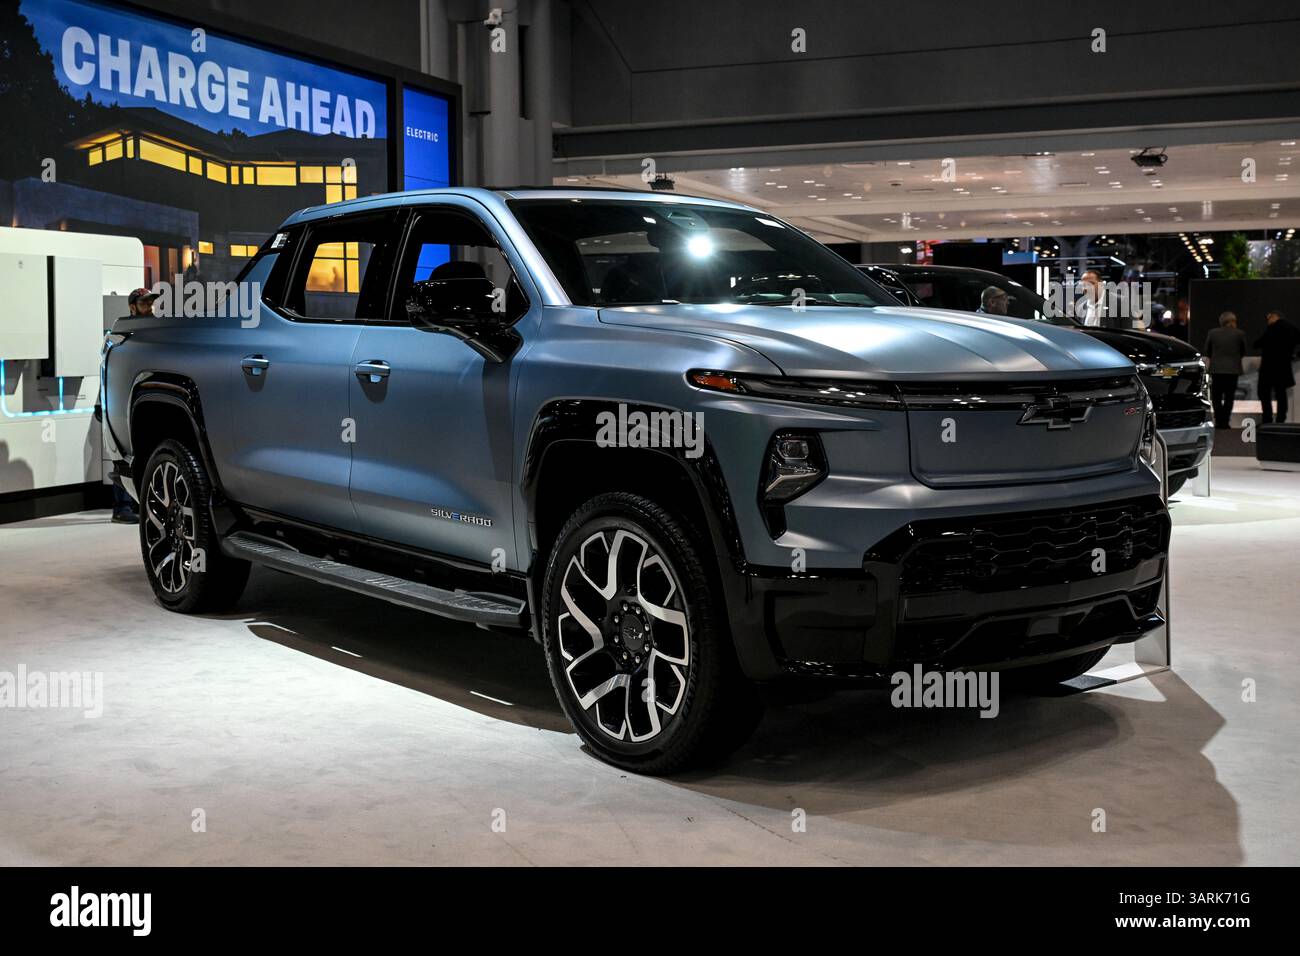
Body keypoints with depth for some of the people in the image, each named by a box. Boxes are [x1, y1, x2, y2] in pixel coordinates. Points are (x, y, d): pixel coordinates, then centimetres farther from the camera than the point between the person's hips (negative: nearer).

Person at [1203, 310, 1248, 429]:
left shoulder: (1212, 333, -2)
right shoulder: (1240, 334, -4)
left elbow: (1206, 351, 3)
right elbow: (1243, 352, 6)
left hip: (1216, 368, 0)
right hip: (1233, 369, 0)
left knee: (1216, 397, 8)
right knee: (1229, 397, 7)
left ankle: (1219, 420, -1)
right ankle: (1225, 421, 4)